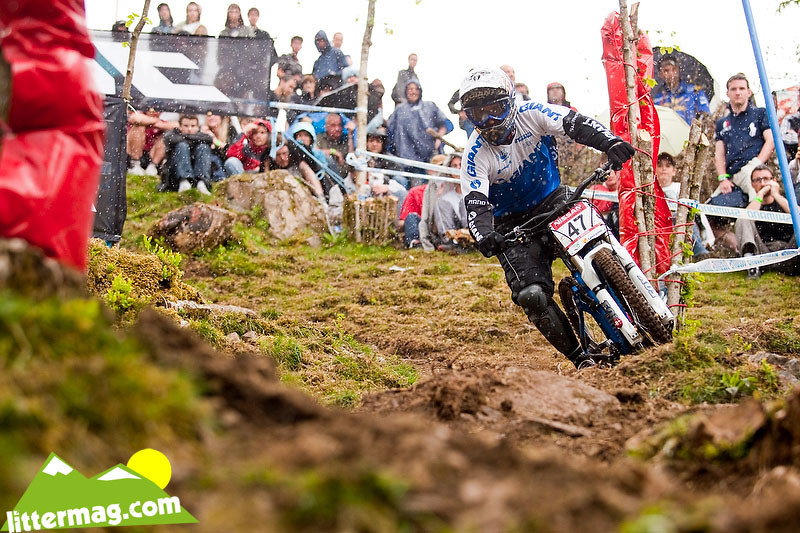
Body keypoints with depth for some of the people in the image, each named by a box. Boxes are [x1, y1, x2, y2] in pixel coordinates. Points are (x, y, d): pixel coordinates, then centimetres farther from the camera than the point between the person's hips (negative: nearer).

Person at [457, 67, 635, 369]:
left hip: (553, 199, 2)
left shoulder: (531, 115, -11)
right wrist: (484, 236, -46)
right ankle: (579, 356, -8)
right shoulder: (476, 154, -15)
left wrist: (610, 142, -41)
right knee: (531, 294, -21)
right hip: (512, 223, -1)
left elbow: (576, 124, -22)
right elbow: (475, 204, -24)